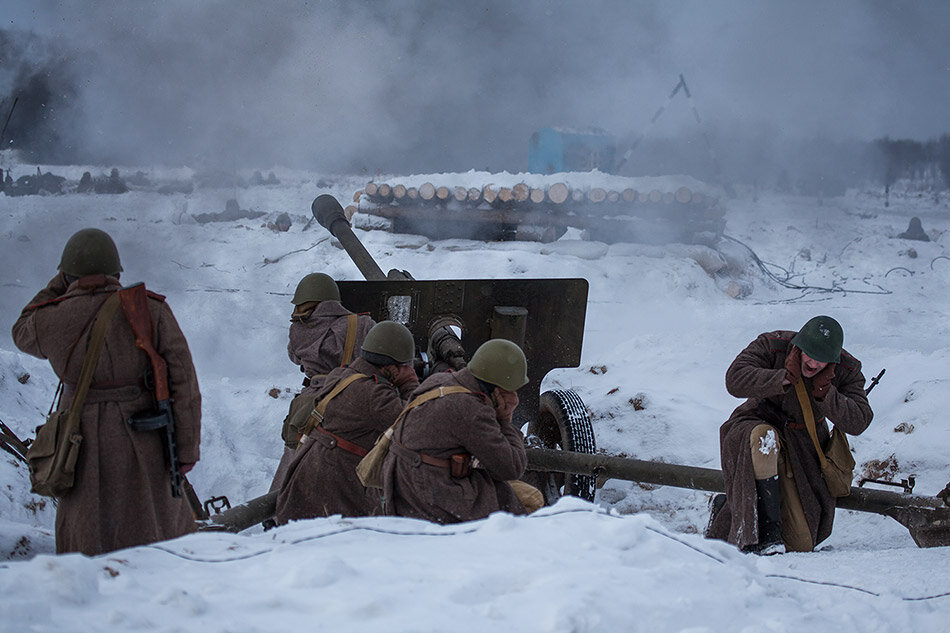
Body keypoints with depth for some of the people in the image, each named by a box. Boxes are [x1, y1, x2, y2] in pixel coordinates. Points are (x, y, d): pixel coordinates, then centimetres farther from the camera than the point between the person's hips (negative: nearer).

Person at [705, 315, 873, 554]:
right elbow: (735, 380, -31)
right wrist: (785, 378, -40)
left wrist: (825, 395, -35)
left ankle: (728, 507, 27)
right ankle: (767, 532, -38)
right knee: (764, 437, -44)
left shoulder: (847, 371, -13)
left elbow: (858, 422, -21)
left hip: (802, 447, 3)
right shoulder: (772, 345, -20)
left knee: (800, 544, 1)